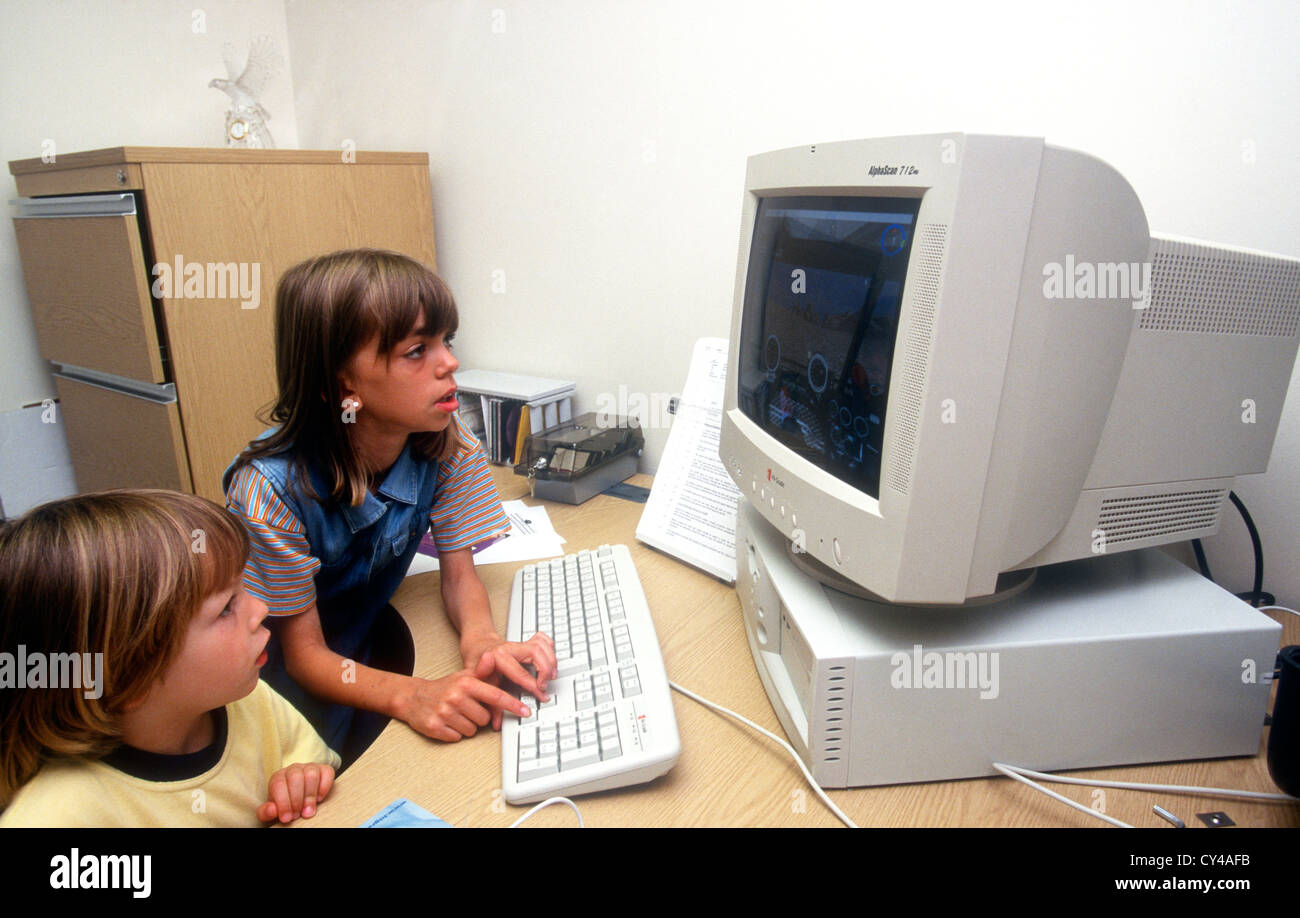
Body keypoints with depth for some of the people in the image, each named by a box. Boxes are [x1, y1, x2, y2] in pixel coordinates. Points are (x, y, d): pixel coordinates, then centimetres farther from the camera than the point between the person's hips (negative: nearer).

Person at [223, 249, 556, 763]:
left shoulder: (446, 445, -19)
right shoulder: (272, 489, -31)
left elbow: (458, 573, -11)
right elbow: (304, 654, -21)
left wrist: (481, 640, -34)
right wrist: (409, 696, -40)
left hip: (369, 643, 4)